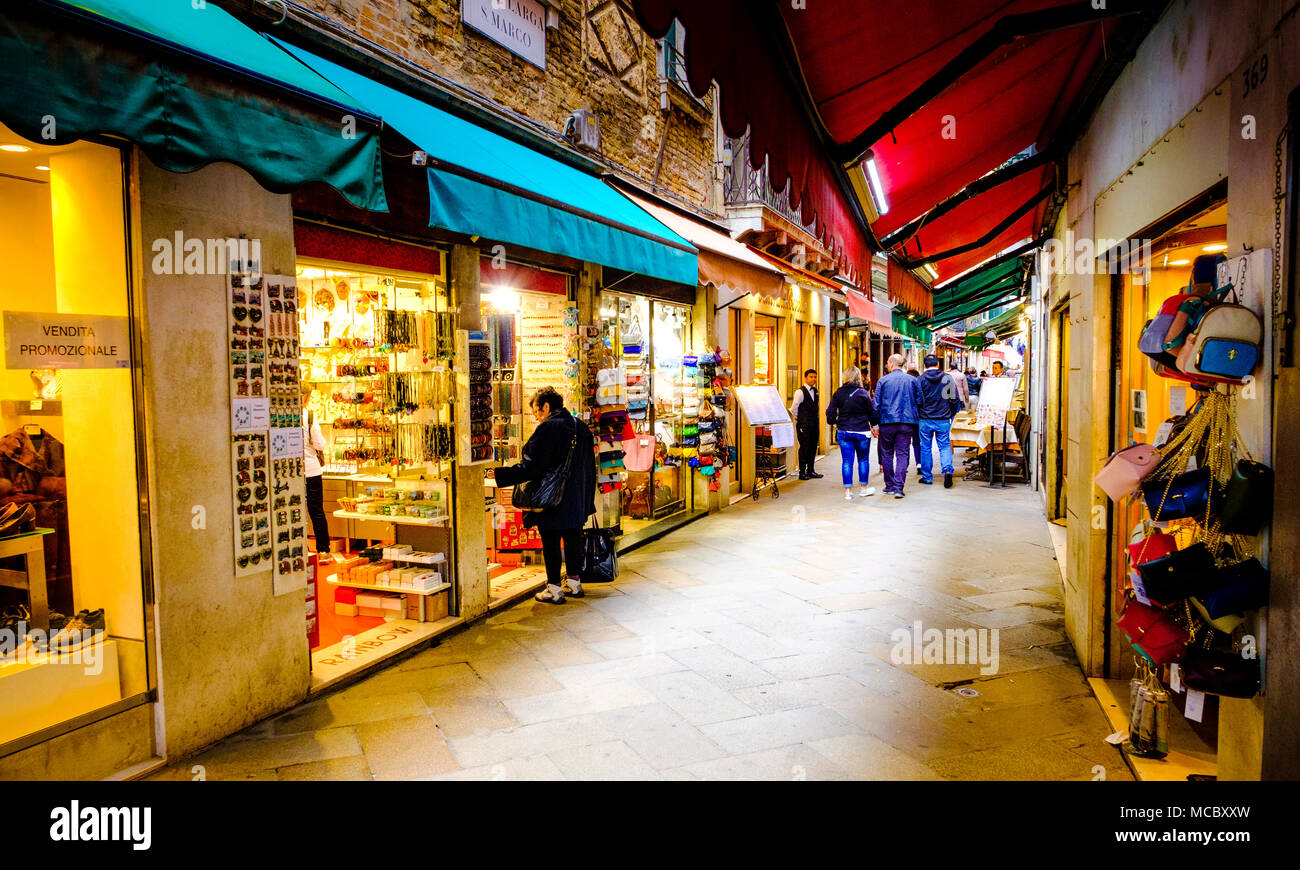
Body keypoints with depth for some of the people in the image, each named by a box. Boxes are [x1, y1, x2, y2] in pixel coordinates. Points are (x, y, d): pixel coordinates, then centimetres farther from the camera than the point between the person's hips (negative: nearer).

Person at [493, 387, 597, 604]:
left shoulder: (547, 429, -17)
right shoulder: (581, 427, 8)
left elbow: (530, 468, -20)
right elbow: (589, 466, 14)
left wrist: (498, 474, -15)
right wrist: (586, 499, 21)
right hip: (578, 500, 8)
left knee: (550, 543, 2)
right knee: (573, 538, 16)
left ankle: (554, 589, 8)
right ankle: (574, 582, 25)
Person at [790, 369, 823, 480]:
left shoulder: (815, 391, 13)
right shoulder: (800, 392, -11)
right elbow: (793, 408, -9)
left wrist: (817, 420, 17)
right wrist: (798, 419, 1)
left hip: (814, 424, 7)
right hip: (804, 425, -7)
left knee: (813, 448, 10)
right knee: (804, 448, -4)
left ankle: (810, 471, 20)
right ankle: (802, 473, 3)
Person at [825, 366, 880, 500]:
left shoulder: (838, 393, -2)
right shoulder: (863, 393, -7)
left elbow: (830, 412, -1)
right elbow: (873, 412, 0)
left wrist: (834, 424, 15)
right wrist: (875, 427, 14)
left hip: (843, 432, 2)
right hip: (862, 432, -2)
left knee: (846, 462, 4)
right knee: (863, 460, 13)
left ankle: (848, 491, 3)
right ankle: (863, 489, 21)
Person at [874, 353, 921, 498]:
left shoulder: (882, 380, 0)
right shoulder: (913, 380, 5)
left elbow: (876, 403, 0)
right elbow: (919, 401, 6)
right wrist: (914, 418, 17)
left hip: (887, 422, -1)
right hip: (907, 422, 1)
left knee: (887, 454, 11)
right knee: (902, 454, 1)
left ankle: (889, 485, 15)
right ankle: (898, 487, -8)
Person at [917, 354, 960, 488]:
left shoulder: (920, 379, -6)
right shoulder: (948, 378, 0)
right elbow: (955, 399, 3)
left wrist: (918, 416, 10)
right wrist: (951, 414, 17)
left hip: (925, 420, -1)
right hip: (943, 420, 1)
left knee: (926, 448, 10)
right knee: (945, 446, 9)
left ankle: (927, 477, 16)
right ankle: (948, 469, -14)